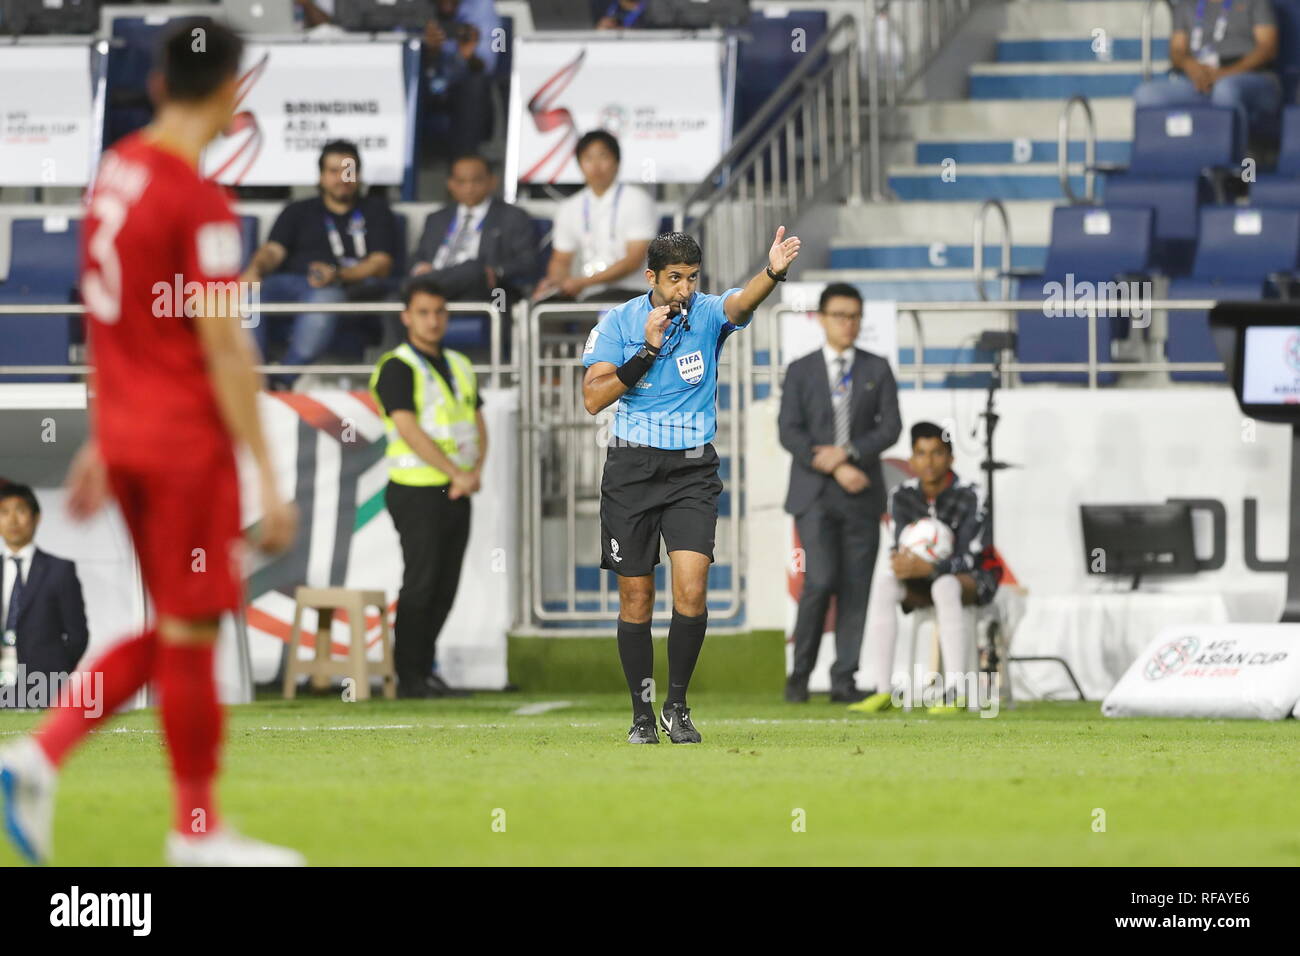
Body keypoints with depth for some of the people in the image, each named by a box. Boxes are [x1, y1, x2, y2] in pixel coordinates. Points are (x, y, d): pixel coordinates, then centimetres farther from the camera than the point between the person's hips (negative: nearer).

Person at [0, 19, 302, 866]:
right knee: (190, 633, 3)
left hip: (125, 436, 8)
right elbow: (225, 351, -18)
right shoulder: (201, 205, -18)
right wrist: (268, 480, -14)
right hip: (187, 444, -8)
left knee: (177, 629, 16)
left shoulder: (117, 170, 8)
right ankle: (197, 830, 12)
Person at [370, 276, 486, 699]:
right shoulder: (397, 368, -6)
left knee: (445, 588, 5)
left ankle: (425, 670, 11)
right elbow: (409, 429, -15)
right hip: (418, 490, -7)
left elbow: (478, 425, 16)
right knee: (420, 584, -9)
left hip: (457, 493, 7)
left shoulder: (460, 367, 17)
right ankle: (409, 676, -6)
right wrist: (456, 473, -15)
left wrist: (476, 470, -3)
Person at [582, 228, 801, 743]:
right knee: (636, 598, 4)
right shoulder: (617, 323, -2)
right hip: (632, 469, 0)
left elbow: (741, 302, -26)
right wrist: (648, 349, -18)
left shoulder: (707, 314, -2)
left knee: (691, 589, -16)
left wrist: (773, 273, -48)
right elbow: (593, 399, -9)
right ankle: (642, 714, 16)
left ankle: (677, 706, 0)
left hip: (692, 470, 0)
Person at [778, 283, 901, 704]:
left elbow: (890, 427, 2)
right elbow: (789, 432, -2)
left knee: (856, 587, -2)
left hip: (861, 495, 2)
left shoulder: (877, 370, 10)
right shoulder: (800, 371, 6)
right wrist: (834, 468, -13)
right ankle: (799, 674, -1)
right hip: (814, 494, -2)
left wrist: (848, 453, -12)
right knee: (821, 580, -15)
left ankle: (844, 680, 1)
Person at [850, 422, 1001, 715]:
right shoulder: (902, 496, 0)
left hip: (973, 581, -4)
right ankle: (882, 690, -32)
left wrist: (929, 568, -38)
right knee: (884, 578, -26)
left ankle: (955, 692, -44)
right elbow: (901, 547, -4)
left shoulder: (970, 496, -15)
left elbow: (968, 559, -22)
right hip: (923, 585, 4)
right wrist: (902, 561, -29)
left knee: (944, 585, -39)